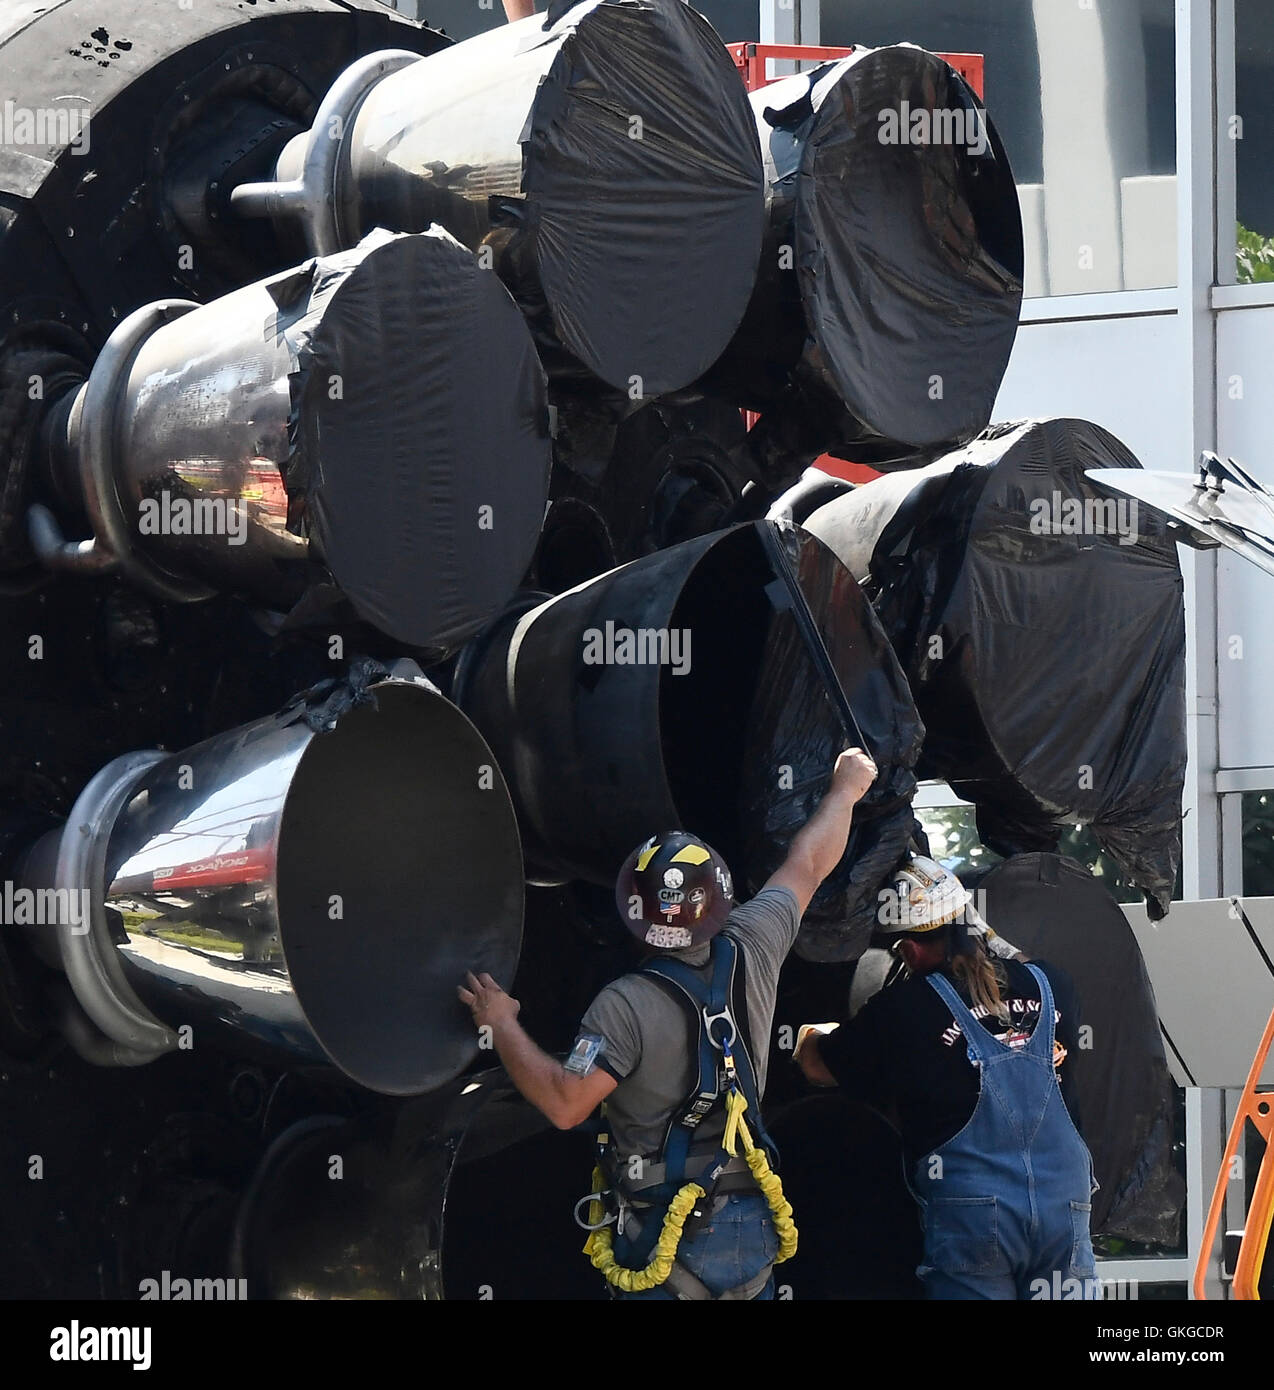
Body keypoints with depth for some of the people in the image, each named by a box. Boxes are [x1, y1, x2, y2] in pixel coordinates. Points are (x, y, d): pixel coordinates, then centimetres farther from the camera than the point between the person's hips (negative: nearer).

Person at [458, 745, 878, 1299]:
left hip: (664, 1236, -5)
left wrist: (501, 1025, -8)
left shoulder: (626, 1006, -18)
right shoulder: (749, 956, -4)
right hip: (752, 1228, 5)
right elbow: (805, 867, 13)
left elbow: (565, 1104, -20)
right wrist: (845, 789, 29)